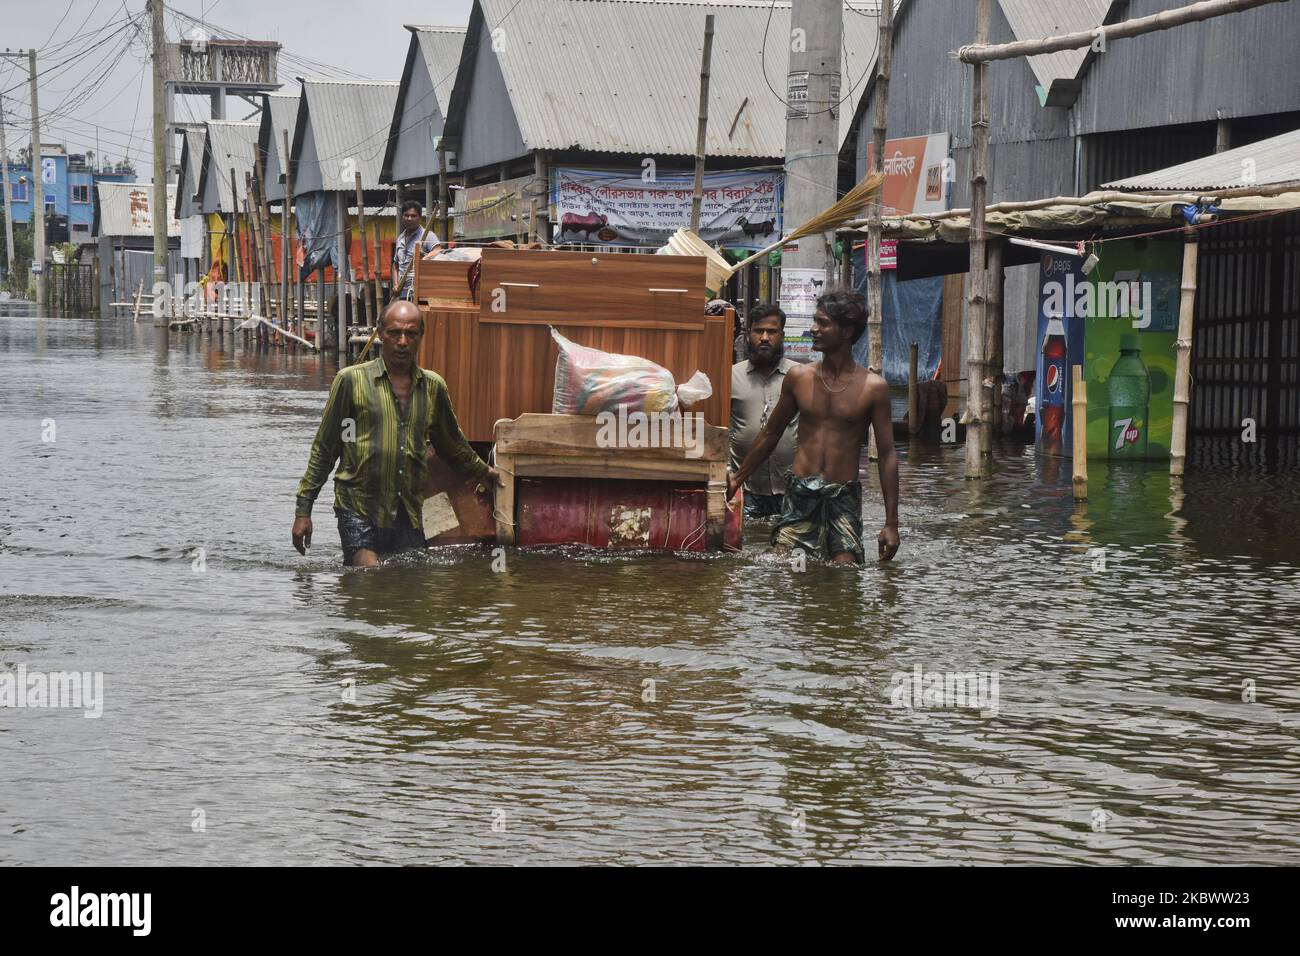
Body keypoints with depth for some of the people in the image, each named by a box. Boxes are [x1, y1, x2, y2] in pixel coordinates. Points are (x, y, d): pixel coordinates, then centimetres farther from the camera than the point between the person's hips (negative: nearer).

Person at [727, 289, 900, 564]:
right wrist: (738, 478, 24)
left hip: (844, 497, -2)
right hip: (800, 492, 2)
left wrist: (891, 523, -5)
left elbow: (887, 455, -1)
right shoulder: (798, 377, 5)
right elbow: (771, 433, 19)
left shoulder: (873, 387, -3)